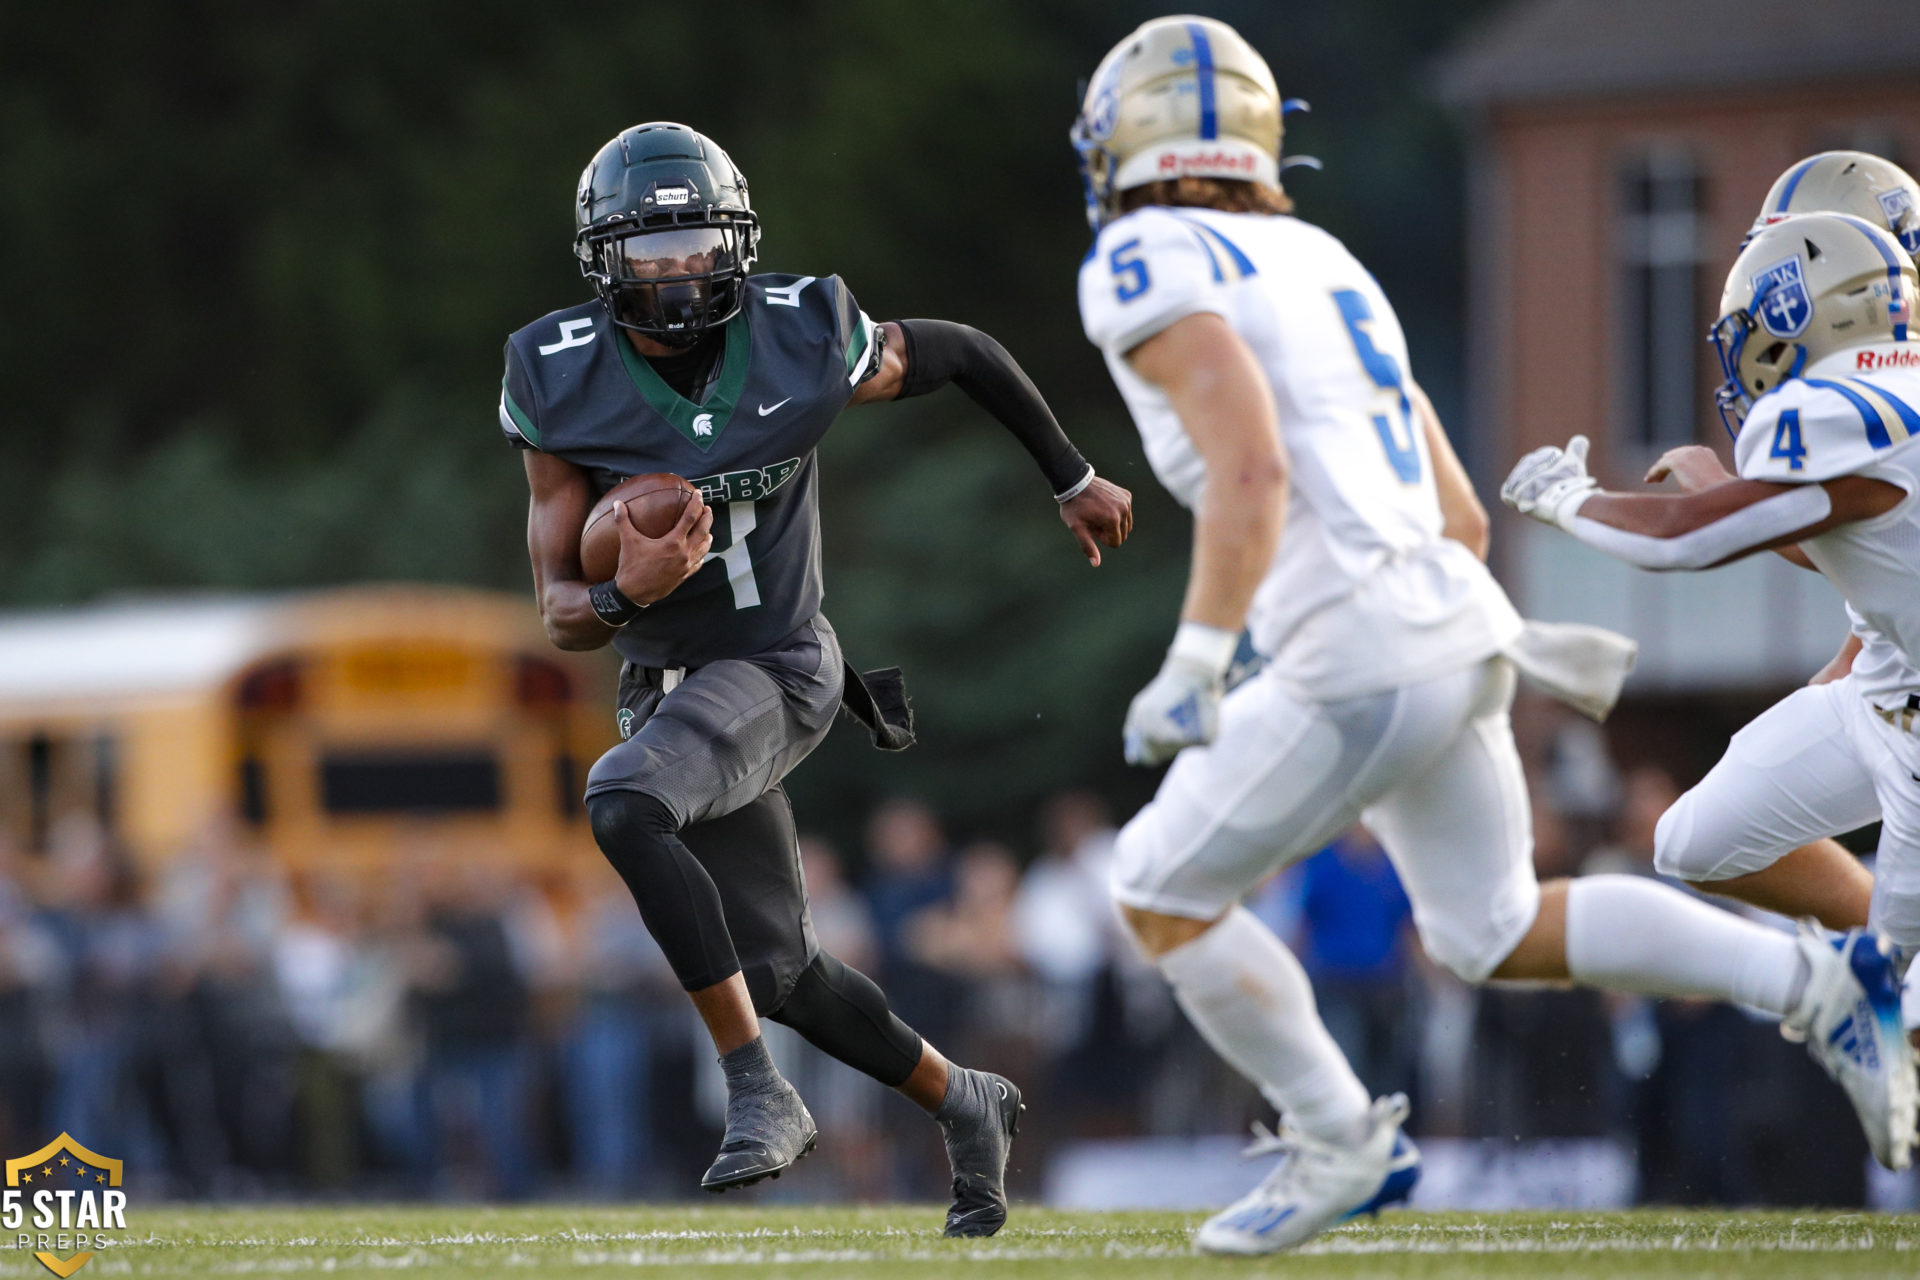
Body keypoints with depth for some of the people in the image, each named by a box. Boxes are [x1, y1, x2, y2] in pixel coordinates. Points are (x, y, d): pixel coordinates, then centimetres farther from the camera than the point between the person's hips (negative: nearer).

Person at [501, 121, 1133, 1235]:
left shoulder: (802, 347, -16)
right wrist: (624, 594, -32)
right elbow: (563, 614, -8)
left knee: (625, 804, -33)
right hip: (666, 681, 4)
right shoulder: (563, 386, -12)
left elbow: (960, 354, 4)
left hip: (775, 671, -4)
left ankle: (760, 1096, -25)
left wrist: (1074, 480, 15)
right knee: (779, 972, 10)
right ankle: (965, 1104, 36)